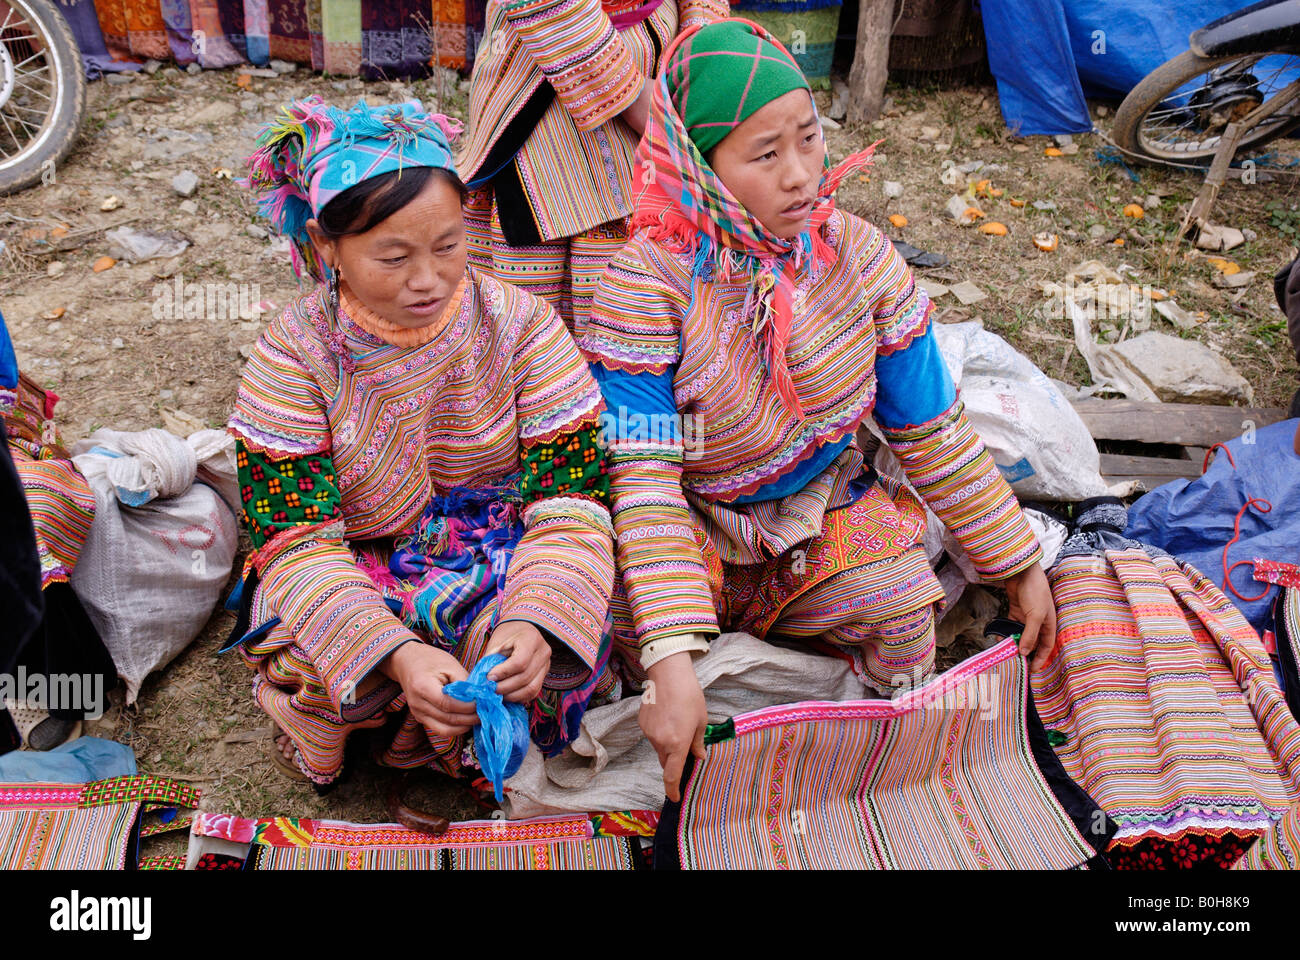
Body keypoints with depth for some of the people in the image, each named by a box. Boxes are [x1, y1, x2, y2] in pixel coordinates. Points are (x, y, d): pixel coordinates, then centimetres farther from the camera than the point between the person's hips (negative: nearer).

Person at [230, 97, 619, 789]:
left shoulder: (519, 324, -12)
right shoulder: (295, 353, -14)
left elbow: (570, 498, -16)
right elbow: (296, 537, -19)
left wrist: (534, 622, -37)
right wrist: (396, 654, -38)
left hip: (499, 561, 1)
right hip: (354, 573, 0)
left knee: (558, 651, -31)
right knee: (317, 655, -33)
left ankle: (426, 733, -1)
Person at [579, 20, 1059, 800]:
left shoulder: (858, 255, -11)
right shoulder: (649, 279, -21)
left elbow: (933, 433, -1)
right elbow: (644, 472, -25)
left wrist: (1020, 563, 2)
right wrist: (672, 659, -35)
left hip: (832, 509, 2)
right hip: (698, 530, -2)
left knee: (905, 622, -26)